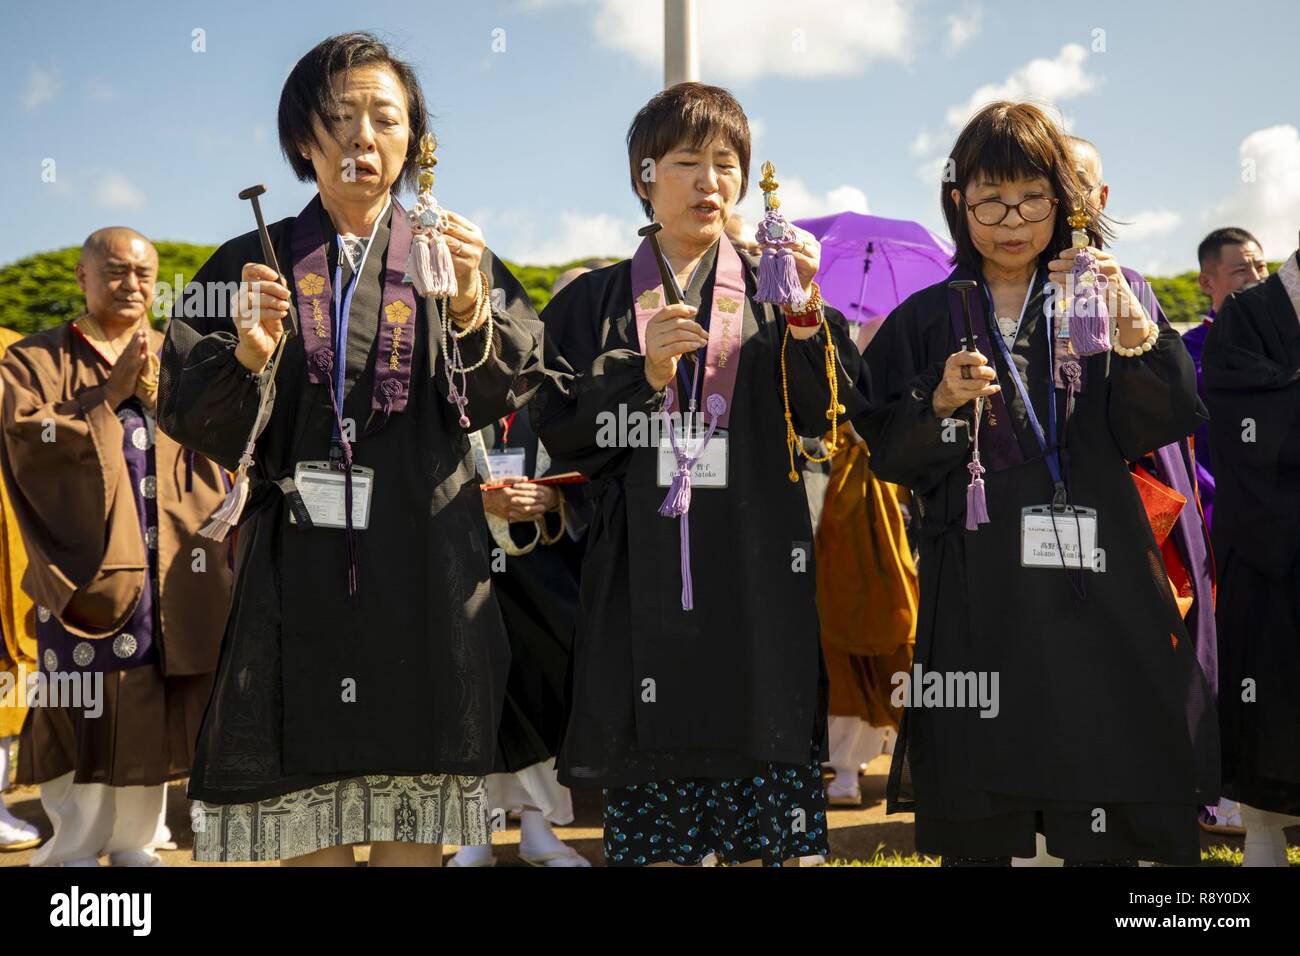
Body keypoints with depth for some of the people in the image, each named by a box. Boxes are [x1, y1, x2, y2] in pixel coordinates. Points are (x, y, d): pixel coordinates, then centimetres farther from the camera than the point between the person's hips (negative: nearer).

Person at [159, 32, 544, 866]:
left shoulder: (452, 261, 11)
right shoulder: (252, 266, 10)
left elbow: (496, 397, -4)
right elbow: (194, 425, 3)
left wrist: (470, 311, -23)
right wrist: (249, 356, -16)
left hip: (422, 574, 0)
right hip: (298, 574, 0)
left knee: (414, 838, 1)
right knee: (309, 835, 0)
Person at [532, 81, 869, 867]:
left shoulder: (775, 292, 11)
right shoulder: (594, 303, 11)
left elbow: (827, 417, -2)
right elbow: (560, 437, 3)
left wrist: (804, 314, -15)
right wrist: (642, 376, -10)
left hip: (758, 575, 0)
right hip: (642, 587, 0)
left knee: (767, 831, 2)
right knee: (653, 830, 4)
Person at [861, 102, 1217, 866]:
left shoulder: (1102, 301, 9)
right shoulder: (926, 322, 8)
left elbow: (1159, 427, -4)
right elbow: (886, 456, 4)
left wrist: (1133, 329, -19)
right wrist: (942, 405, -14)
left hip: (1092, 583, 0)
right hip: (974, 595, 0)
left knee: (1099, 832, -2)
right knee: (976, 835, 2)